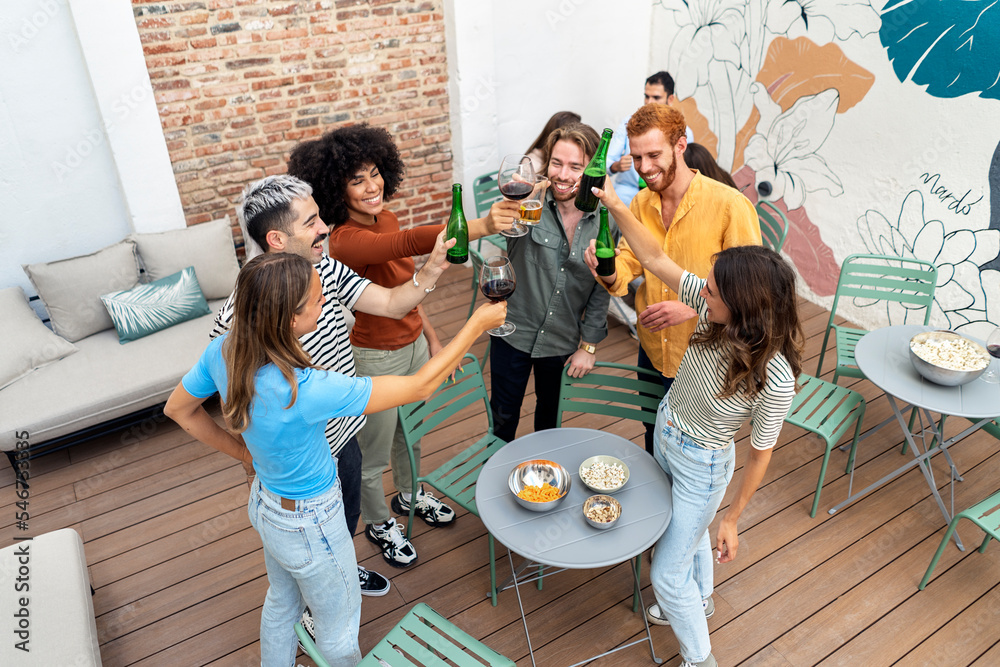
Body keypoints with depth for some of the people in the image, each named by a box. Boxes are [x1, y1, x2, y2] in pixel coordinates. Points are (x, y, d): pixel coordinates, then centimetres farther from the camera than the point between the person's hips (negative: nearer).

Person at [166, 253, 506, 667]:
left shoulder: (222, 351, -19)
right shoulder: (304, 392, -41)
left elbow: (178, 409, 1)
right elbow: (419, 388, -33)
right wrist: (478, 323, -25)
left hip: (265, 502, 8)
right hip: (308, 525, -7)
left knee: (282, 602, 35)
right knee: (339, 625, 24)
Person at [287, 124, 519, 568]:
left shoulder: (384, 219, -2)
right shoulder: (346, 240, -29)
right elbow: (411, 242, -48)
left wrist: (432, 338, 10)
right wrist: (482, 227, -60)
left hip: (413, 344, 8)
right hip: (376, 357, -8)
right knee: (373, 453, 15)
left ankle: (409, 495, 55)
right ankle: (378, 523, 42)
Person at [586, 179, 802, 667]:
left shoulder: (774, 381, -35)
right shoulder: (716, 309, -24)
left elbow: (760, 455, -21)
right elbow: (656, 259, -17)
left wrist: (732, 520, -10)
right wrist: (615, 205, -28)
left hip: (701, 465, -6)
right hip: (665, 430, 7)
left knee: (668, 575, 10)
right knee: (687, 529, 33)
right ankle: (700, 600, 63)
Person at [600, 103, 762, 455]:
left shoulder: (729, 206, -22)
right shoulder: (641, 204, -3)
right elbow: (629, 262, 2)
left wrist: (693, 306, -32)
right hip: (652, 350, 5)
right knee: (653, 439, 27)